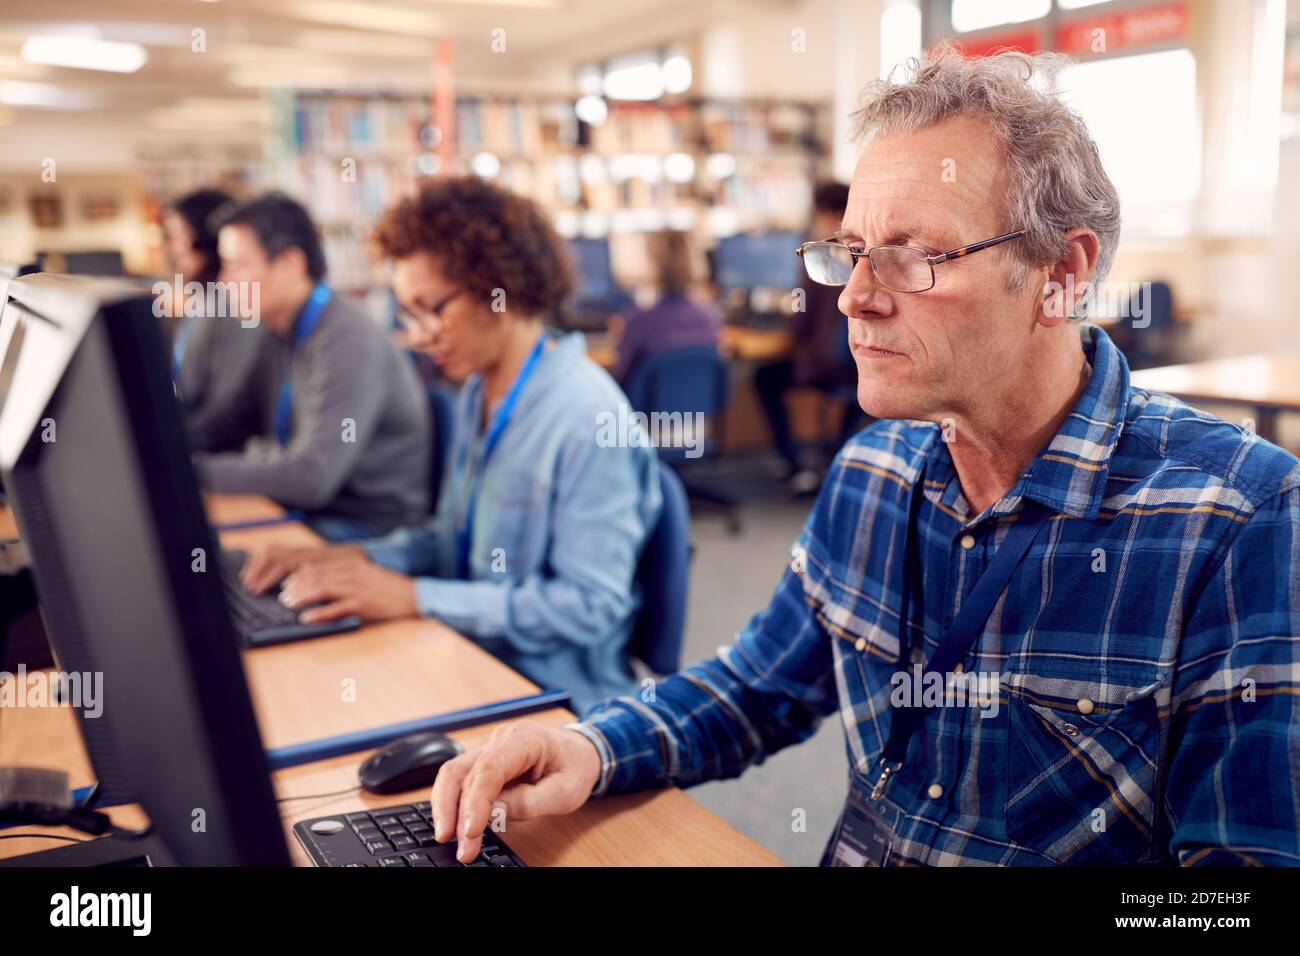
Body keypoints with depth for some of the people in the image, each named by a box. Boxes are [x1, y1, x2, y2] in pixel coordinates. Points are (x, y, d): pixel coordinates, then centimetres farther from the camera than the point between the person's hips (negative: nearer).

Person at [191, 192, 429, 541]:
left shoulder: (349, 343, -21)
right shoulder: (282, 335, 8)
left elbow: (312, 478, -27)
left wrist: (192, 469, -23)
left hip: (364, 528, -8)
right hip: (303, 512, 8)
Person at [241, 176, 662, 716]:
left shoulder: (586, 417, -21)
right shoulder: (477, 394, 7)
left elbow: (591, 604, -23)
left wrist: (414, 597, -23)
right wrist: (358, 558, -1)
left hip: (555, 704, -7)